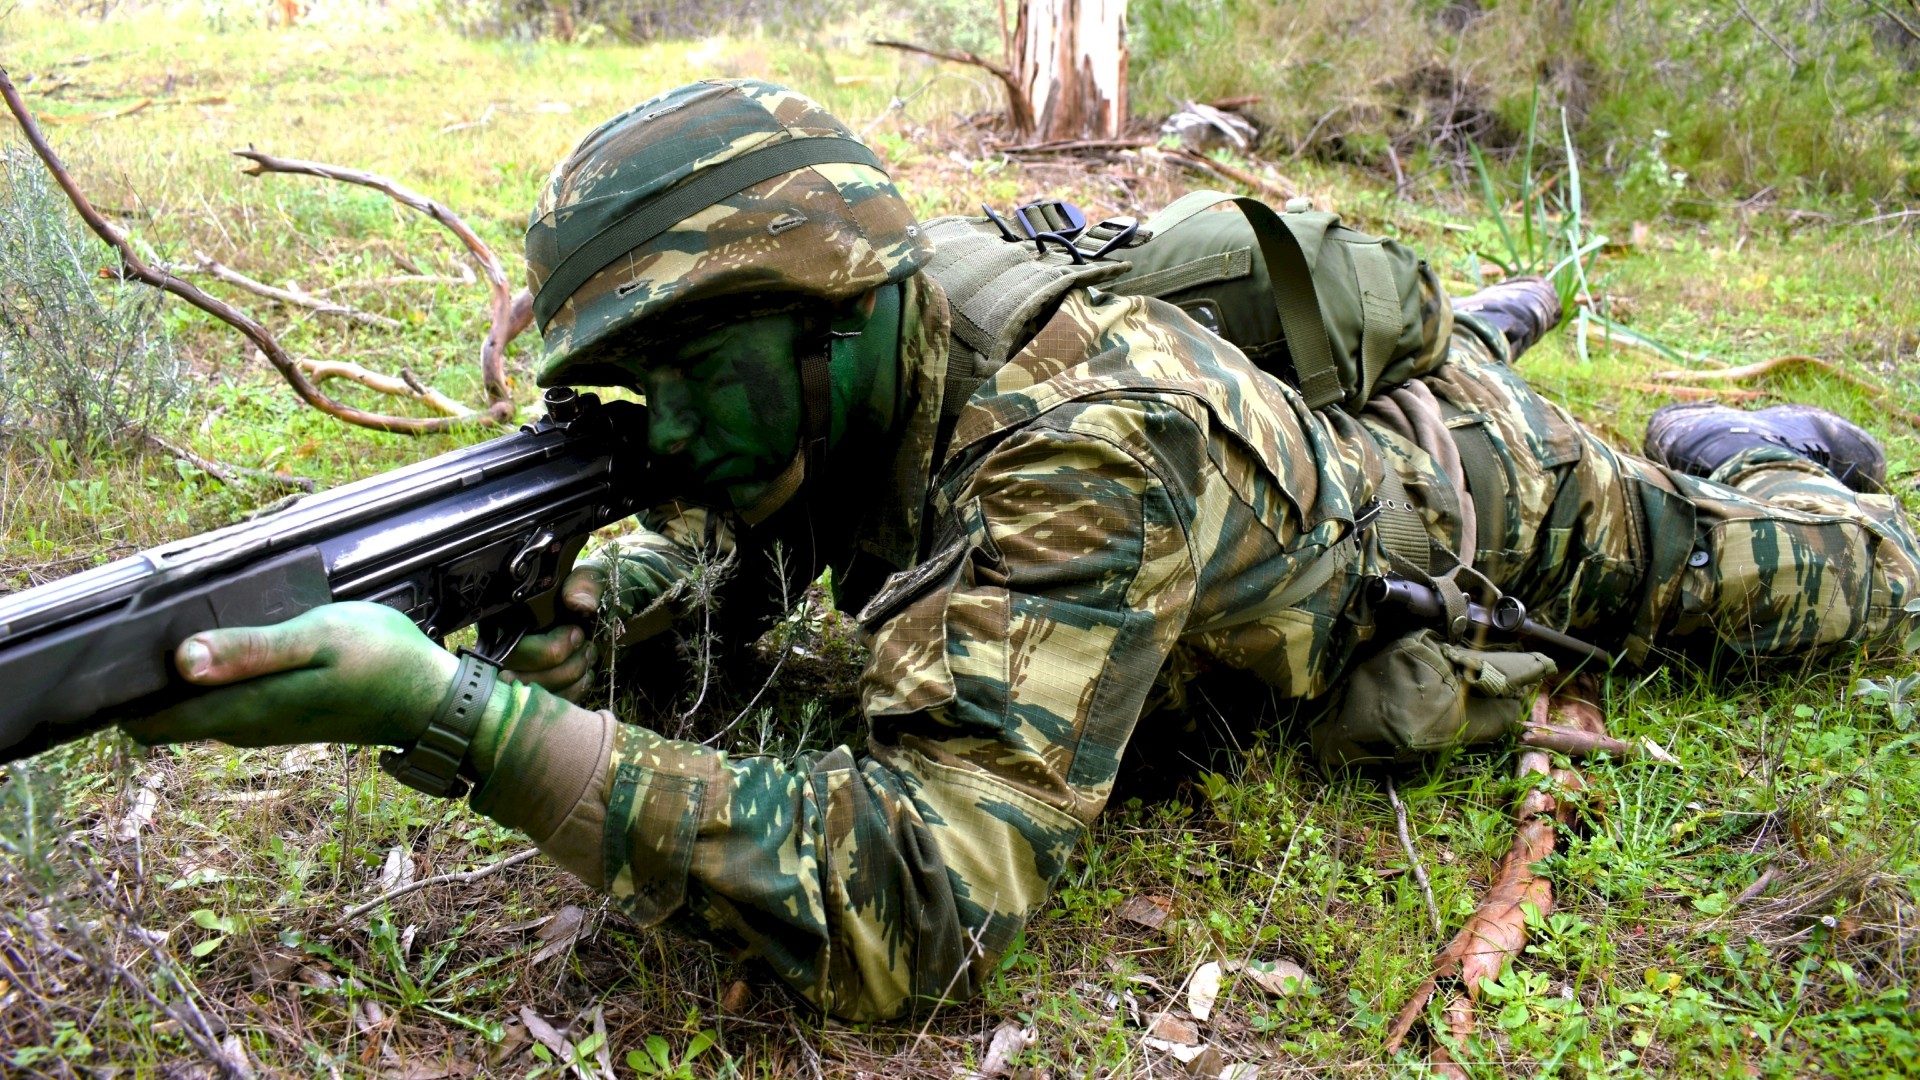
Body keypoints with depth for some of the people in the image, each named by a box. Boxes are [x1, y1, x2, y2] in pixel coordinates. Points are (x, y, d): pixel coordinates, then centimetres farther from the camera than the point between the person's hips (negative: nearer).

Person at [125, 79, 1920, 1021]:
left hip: (1477, 495, -5)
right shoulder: (846, 397, -26)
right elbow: (715, 536, -7)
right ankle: (1482, 321, 58)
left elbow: (912, 904, -56)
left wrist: (462, 719, -61)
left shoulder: (1097, 445, -49)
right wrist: (575, 599, -31)